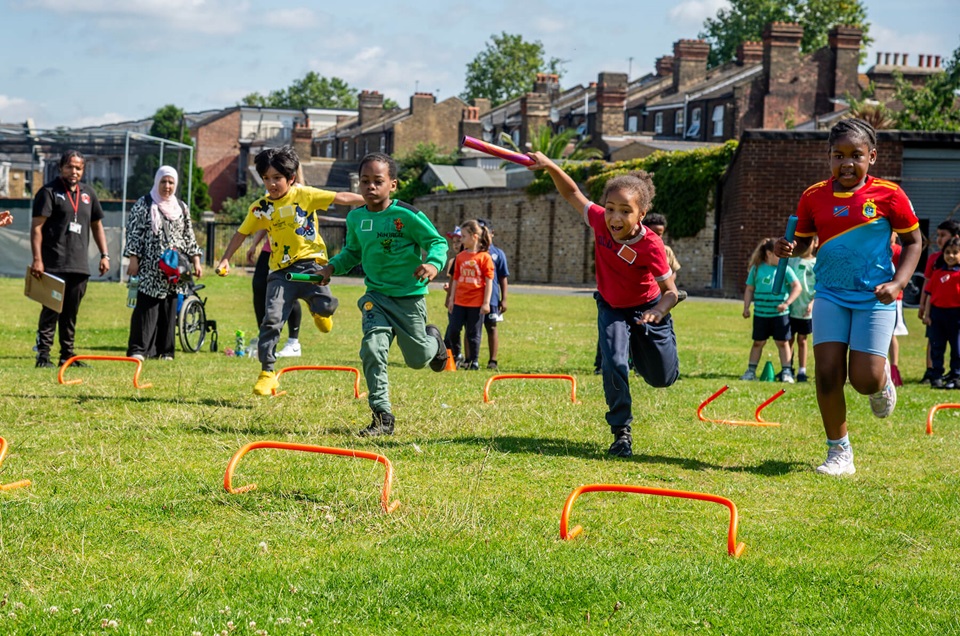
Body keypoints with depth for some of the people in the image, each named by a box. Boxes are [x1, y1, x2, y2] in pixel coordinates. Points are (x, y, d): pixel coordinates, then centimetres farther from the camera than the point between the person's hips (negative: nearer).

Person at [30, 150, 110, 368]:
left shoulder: (88, 193, 15)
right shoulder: (49, 192, -3)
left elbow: (97, 226, 23)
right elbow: (36, 227, -8)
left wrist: (104, 255, 13)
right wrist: (37, 259, -16)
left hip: (79, 266, 6)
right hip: (54, 265, -6)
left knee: (71, 313, 10)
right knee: (51, 310, -6)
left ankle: (67, 354, 15)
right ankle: (43, 354, -3)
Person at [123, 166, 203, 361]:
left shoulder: (181, 207, 15)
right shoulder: (144, 204, 3)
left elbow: (189, 237, 19)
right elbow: (134, 233, -1)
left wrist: (196, 261, 13)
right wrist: (133, 259, -8)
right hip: (150, 269, -4)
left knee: (170, 311, 4)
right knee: (146, 308, -10)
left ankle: (166, 351, 10)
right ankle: (138, 349, -10)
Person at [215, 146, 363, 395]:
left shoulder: (304, 195, -3)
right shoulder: (260, 208, 5)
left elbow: (340, 198, -4)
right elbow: (242, 233, 16)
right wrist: (225, 260, 9)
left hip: (309, 262, -2)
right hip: (281, 270, 2)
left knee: (325, 305, -23)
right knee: (271, 318, -10)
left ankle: (319, 309, 18)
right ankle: (267, 372, 0)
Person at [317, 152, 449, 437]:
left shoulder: (407, 215, -17)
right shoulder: (355, 218, 0)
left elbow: (437, 241, -11)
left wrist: (433, 263, -30)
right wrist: (332, 266, 1)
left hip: (409, 297, -3)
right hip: (376, 296, 3)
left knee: (417, 359, 10)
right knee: (372, 349, -17)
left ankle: (433, 340, 49)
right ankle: (382, 416, -10)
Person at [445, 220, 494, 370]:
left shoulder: (484, 257, -7)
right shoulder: (460, 256, 7)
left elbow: (489, 281, -7)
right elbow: (456, 279, 12)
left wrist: (486, 302, -10)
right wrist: (451, 299, 9)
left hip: (476, 303, -4)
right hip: (460, 302, 4)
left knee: (474, 334, 4)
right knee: (453, 330, 1)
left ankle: (474, 361, 16)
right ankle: (456, 356, 19)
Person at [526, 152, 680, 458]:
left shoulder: (651, 246, -34)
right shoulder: (600, 221, -24)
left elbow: (670, 291, -29)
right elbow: (573, 194, -8)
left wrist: (659, 311, -50)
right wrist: (551, 167, -22)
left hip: (648, 309, -2)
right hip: (611, 308, 2)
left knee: (663, 378, 8)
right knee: (614, 364, -20)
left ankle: (639, 348, 45)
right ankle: (621, 433, -5)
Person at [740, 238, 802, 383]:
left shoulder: (785, 269, -1)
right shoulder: (757, 268, 3)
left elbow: (797, 287, -7)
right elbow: (749, 289, 10)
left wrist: (787, 303, -18)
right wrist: (746, 307, 3)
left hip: (780, 313, -1)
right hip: (760, 314, 1)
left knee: (783, 343, 1)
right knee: (758, 342, 9)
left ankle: (786, 372, 4)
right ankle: (751, 371, 15)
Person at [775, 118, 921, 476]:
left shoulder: (888, 195, -7)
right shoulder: (814, 197, 1)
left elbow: (913, 241, 3)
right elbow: (804, 240, 13)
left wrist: (897, 283, -11)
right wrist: (789, 249, -11)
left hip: (874, 297, -2)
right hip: (831, 295, 2)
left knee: (865, 380, -9)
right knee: (827, 373, -8)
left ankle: (883, 377, 31)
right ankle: (839, 453, 8)